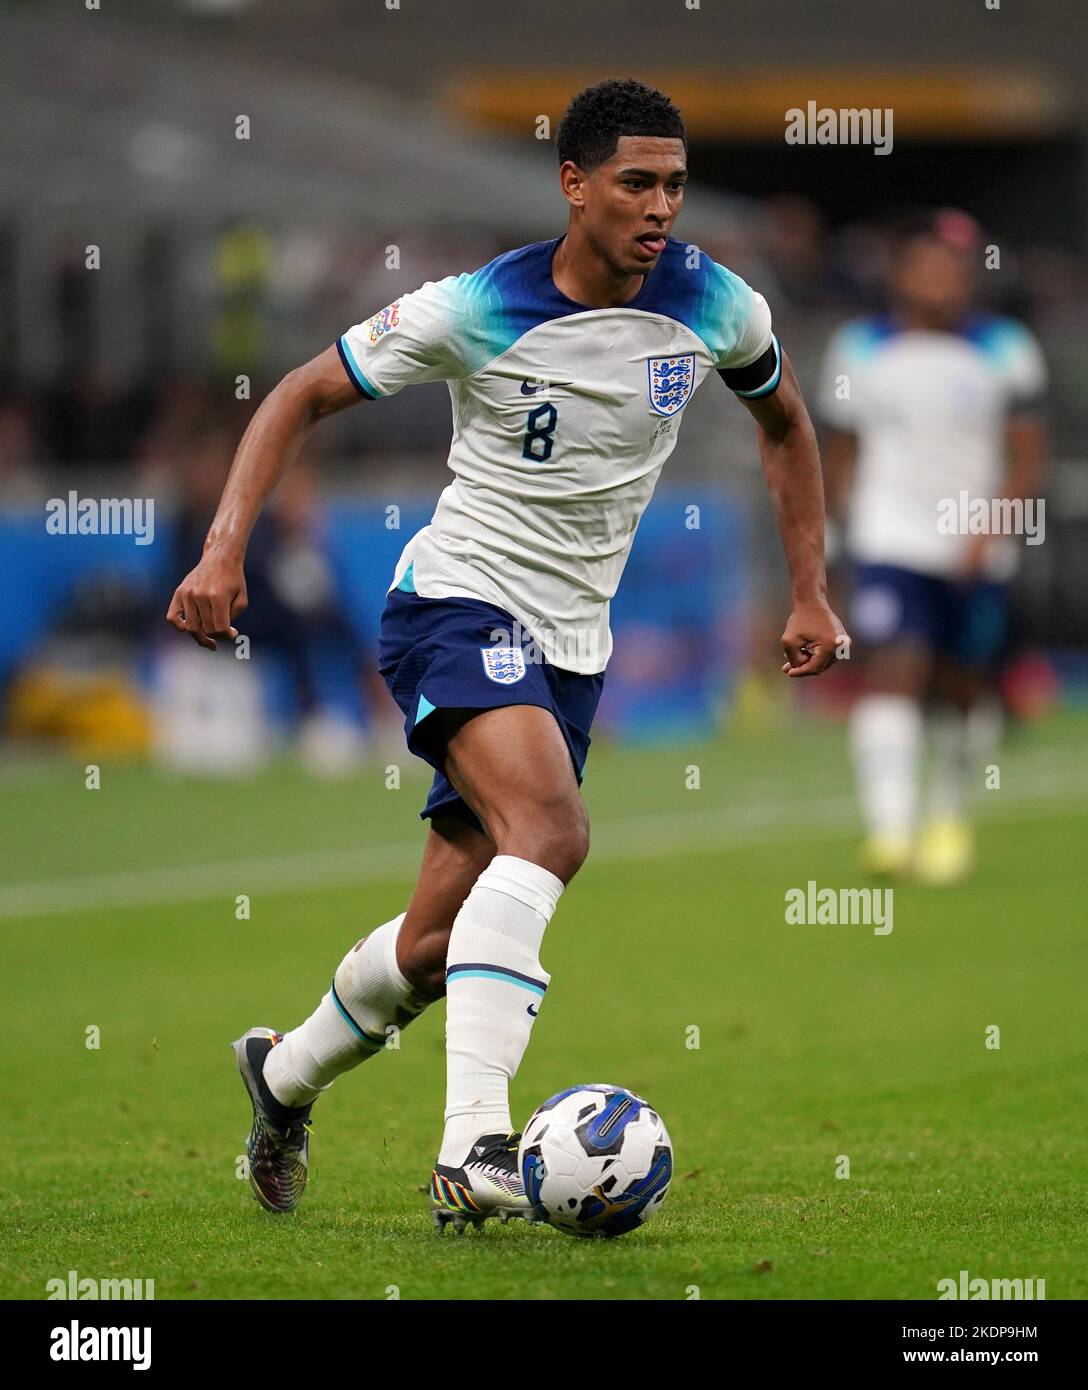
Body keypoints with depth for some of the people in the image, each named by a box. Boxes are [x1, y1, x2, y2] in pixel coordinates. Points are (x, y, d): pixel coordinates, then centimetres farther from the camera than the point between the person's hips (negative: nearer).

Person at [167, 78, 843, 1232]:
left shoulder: (715, 307, -3)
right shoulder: (477, 312, -14)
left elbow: (783, 422, 19)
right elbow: (301, 398, -5)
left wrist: (810, 594, 15)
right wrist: (224, 550, -16)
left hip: (573, 647, 5)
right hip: (457, 604, -5)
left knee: (437, 944, 9)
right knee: (551, 831, -33)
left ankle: (287, 1073, 39)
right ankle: (474, 1144, -40)